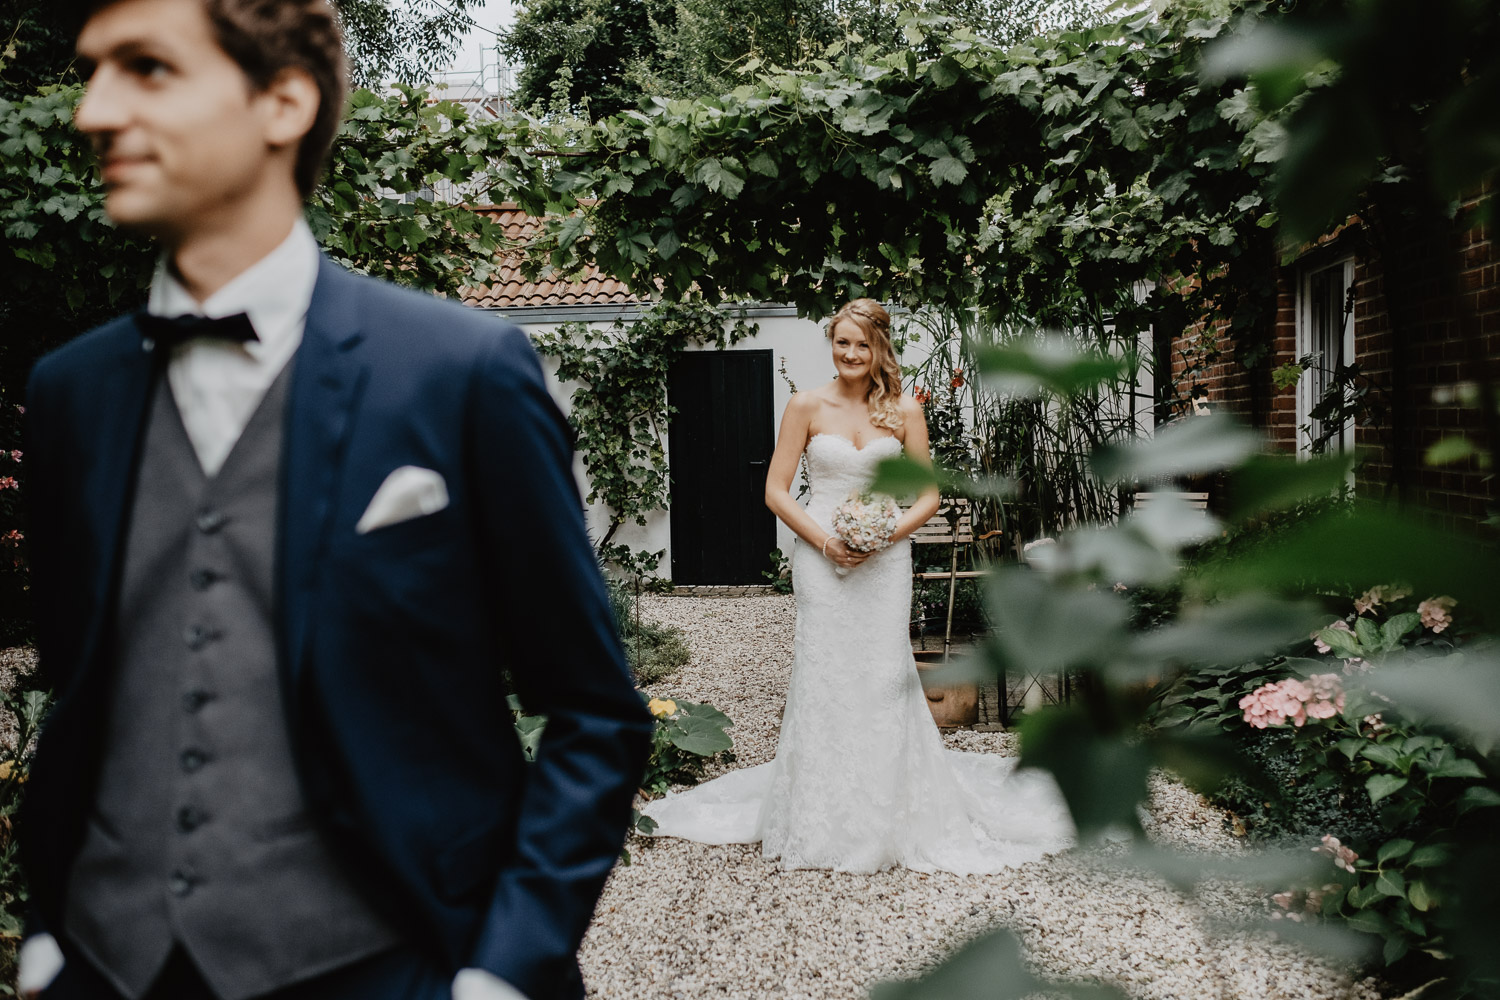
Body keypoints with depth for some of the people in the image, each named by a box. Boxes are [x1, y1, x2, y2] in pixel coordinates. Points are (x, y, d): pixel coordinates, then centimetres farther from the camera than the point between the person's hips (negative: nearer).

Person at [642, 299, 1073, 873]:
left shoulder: (904, 412, 6)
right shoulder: (807, 407, 3)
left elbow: (928, 495, 9)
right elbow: (775, 491, 2)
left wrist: (887, 534, -9)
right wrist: (824, 539, -10)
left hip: (884, 561, 1)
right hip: (821, 559, -1)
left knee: (885, 678, -2)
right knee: (823, 677, -1)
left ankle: (890, 819, 12)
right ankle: (822, 822, 11)